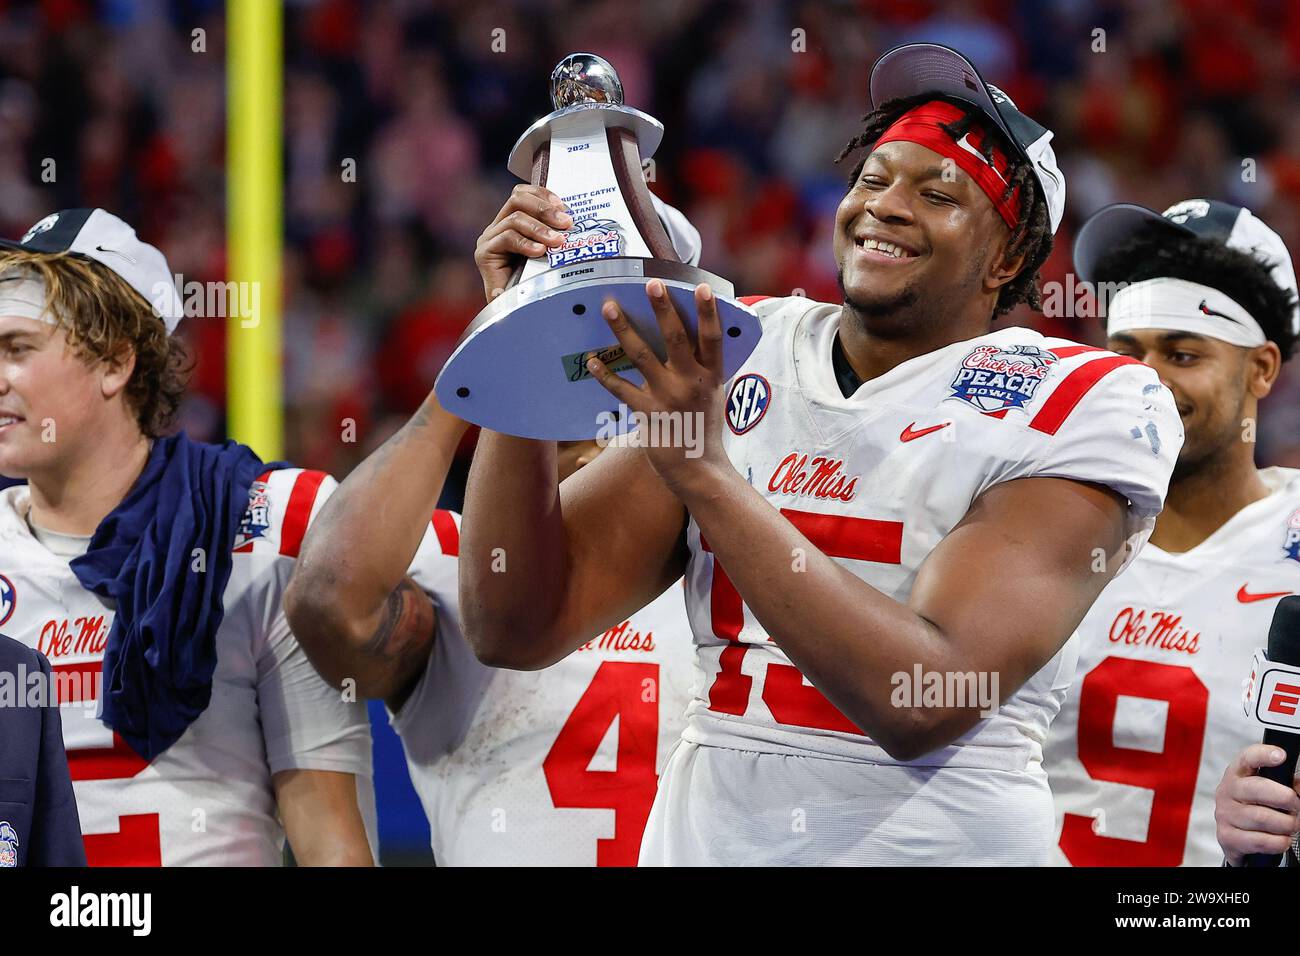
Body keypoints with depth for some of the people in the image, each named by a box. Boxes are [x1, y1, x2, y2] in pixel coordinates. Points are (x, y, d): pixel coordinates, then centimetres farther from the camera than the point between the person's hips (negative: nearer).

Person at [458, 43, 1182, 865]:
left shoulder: (1073, 410, -9)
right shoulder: (719, 360, 4)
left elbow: (926, 706, -22)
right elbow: (519, 628, -2)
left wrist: (705, 475, -24)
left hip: (934, 840, -4)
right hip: (703, 839, 4)